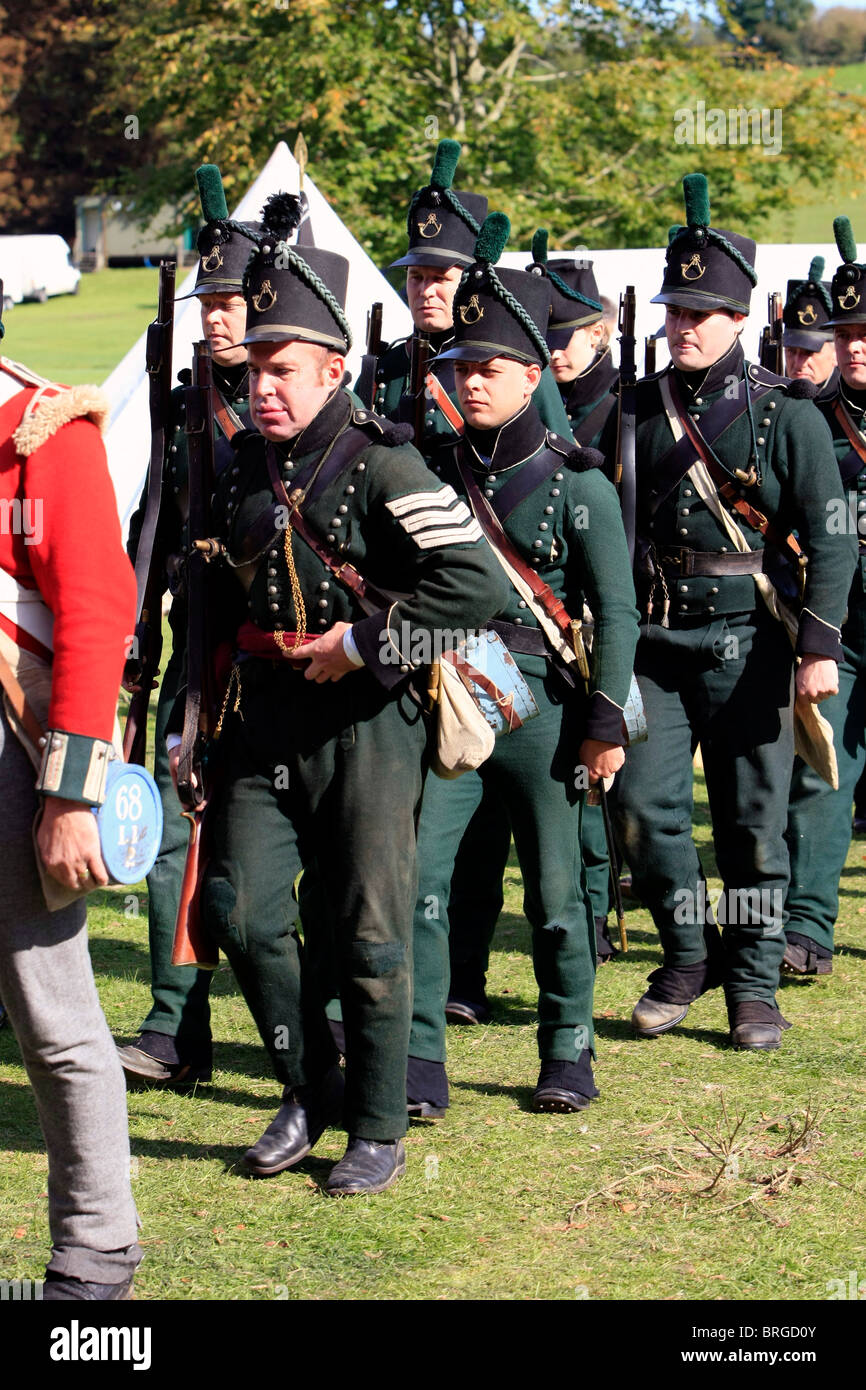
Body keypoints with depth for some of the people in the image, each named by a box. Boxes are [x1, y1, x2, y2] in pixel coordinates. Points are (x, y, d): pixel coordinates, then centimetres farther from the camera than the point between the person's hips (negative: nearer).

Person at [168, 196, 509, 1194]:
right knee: (238, 909, 2)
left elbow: (476, 582, -21)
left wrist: (360, 643, -19)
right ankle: (310, 1091, 22)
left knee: (368, 933, 1)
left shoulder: (381, 462, -12)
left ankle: (379, 1131, 14)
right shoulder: (242, 468, 8)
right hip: (265, 721, 6)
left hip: (365, 721, -6)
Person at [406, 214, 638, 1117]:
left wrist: (605, 721, -8)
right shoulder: (434, 475, 7)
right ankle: (419, 1066, -2)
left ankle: (567, 1053, 22)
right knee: (417, 878, -7)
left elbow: (617, 611, -2)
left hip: (539, 707, -2)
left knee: (555, 893, 7)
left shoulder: (578, 484, -2)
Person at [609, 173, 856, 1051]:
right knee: (642, 803, -5)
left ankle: (753, 985, 15)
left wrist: (820, 647, -13)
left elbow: (829, 540, -5)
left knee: (753, 821, 3)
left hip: (746, 643, -3)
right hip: (654, 640, 3)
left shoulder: (786, 414, -3)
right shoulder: (639, 410, 8)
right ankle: (687, 955, 15)